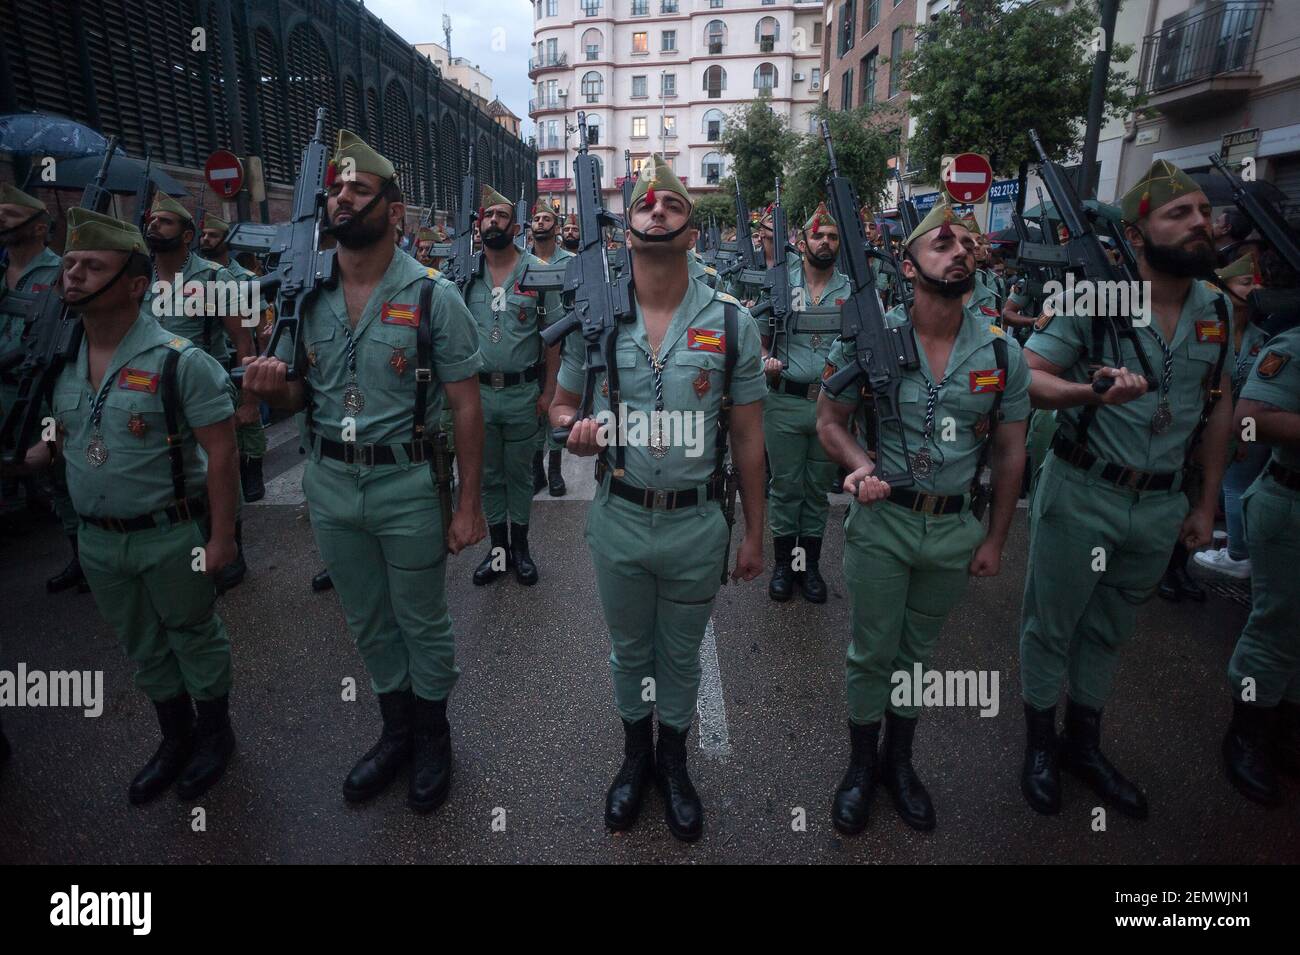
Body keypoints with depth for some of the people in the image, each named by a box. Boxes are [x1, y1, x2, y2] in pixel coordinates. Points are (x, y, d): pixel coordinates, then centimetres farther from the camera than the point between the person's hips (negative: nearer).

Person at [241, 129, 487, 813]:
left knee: (423, 622, 11)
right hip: (329, 484, 5)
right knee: (368, 623, 19)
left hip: (407, 486, -4)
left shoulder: (433, 297, -10)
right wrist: (272, 389, -13)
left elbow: (466, 405, -9)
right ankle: (396, 731, 40)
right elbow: (300, 398, 12)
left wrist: (468, 504, -12)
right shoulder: (307, 298, 4)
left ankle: (433, 737, 35)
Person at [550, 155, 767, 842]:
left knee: (681, 656, 18)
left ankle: (674, 764, 42)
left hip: (697, 523, -1)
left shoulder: (732, 323, -5)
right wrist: (577, 432, -17)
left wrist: (754, 533, 1)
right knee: (628, 651, 20)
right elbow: (562, 406, 8)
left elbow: (748, 438, -1)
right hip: (618, 519, 1)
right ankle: (634, 756, 45)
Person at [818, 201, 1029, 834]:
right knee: (871, 654, 9)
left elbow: (1009, 453, 4)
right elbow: (830, 420, -1)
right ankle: (861, 766, 31)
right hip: (881, 524, -2)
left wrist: (995, 539, 4)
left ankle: (900, 763, 38)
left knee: (917, 651, 18)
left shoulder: (1003, 353, -3)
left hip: (955, 531, 2)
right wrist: (860, 466, -21)